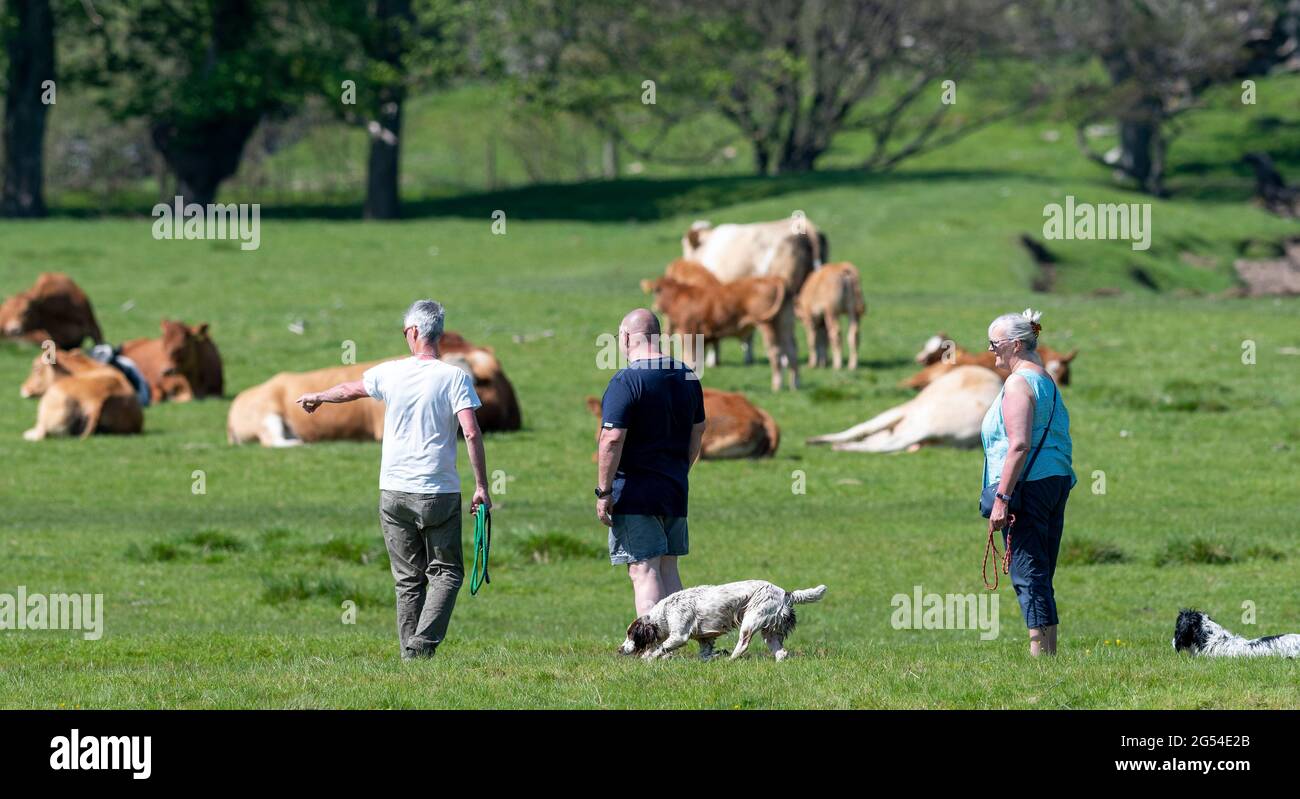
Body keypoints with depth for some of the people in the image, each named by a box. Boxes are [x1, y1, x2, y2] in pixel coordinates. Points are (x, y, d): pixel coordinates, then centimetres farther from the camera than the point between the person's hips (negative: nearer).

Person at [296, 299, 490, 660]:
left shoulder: (390, 373, 2)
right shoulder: (455, 377, -6)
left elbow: (348, 390, 21)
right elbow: (471, 433, -15)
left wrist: (317, 397, 42)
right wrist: (481, 488, -9)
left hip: (395, 494, 2)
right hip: (441, 493, -2)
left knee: (408, 579, 10)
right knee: (446, 572, 5)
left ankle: (410, 655, 6)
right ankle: (424, 643, -14)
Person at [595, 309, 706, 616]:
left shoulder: (626, 381, -15)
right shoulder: (687, 377, 9)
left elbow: (612, 440, -19)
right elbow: (697, 432, 19)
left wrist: (604, 492, -14)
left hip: (635, 491, -7)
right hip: (675, 488, 7)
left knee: (643, 570, -6)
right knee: (668, 567, 13)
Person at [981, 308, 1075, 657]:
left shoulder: (1018, 383, -11)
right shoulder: (1046, 380, 18)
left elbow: (1020, 445, -20)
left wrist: (1001, 498, -22)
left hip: (1028, 485, -10)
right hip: (1057, 481, 10)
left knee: (1028, 575, -9)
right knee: (1041, 576, 12)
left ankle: (1039, 651, -14)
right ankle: (1049, 651, 11)